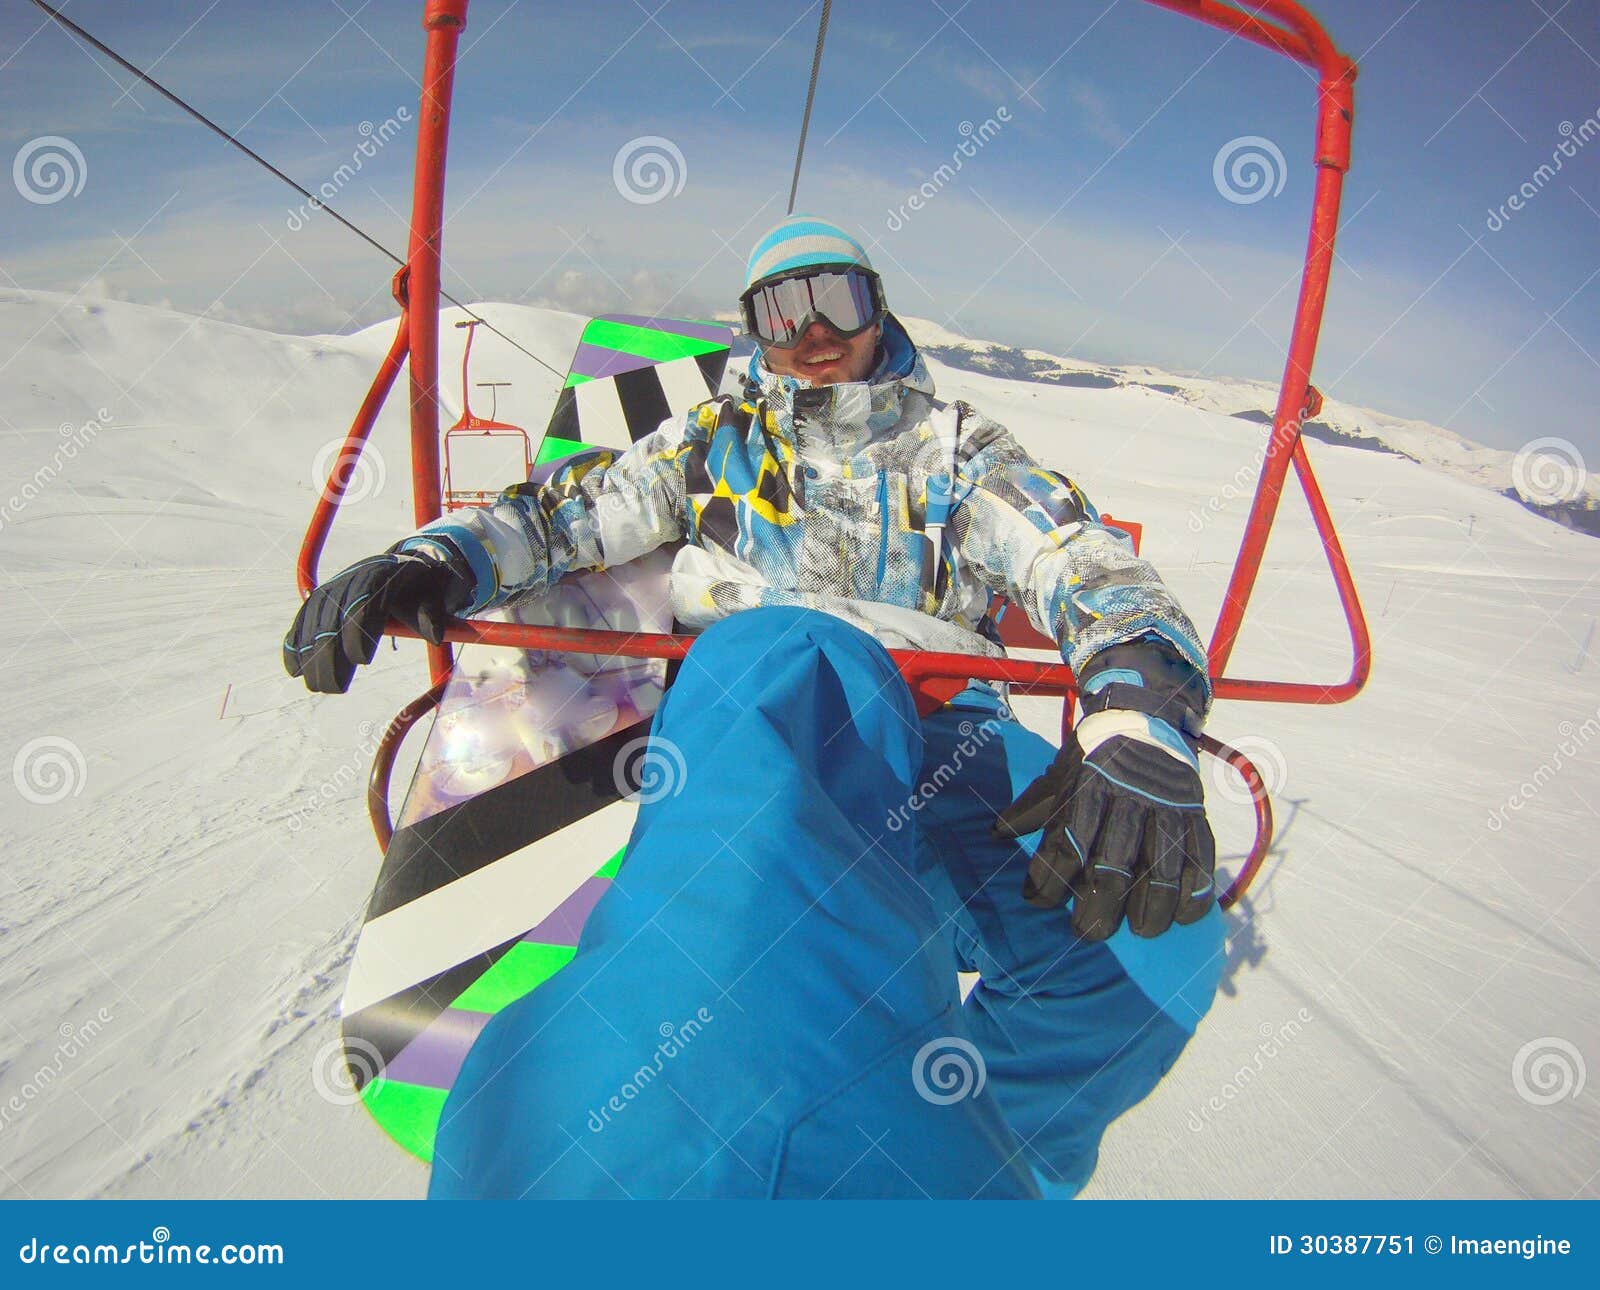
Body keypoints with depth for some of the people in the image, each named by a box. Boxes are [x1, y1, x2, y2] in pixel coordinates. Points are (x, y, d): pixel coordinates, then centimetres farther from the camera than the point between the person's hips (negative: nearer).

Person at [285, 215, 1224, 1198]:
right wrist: (435, 561, -2)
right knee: (780, 649, -38)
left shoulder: (961, 449, 20)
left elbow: (1090, 564, 4)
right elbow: (567, 509, 20)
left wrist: (1140, 715, -18)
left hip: (938, 743, 2)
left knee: (1149, 922, -27)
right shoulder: (719, 437, 25)